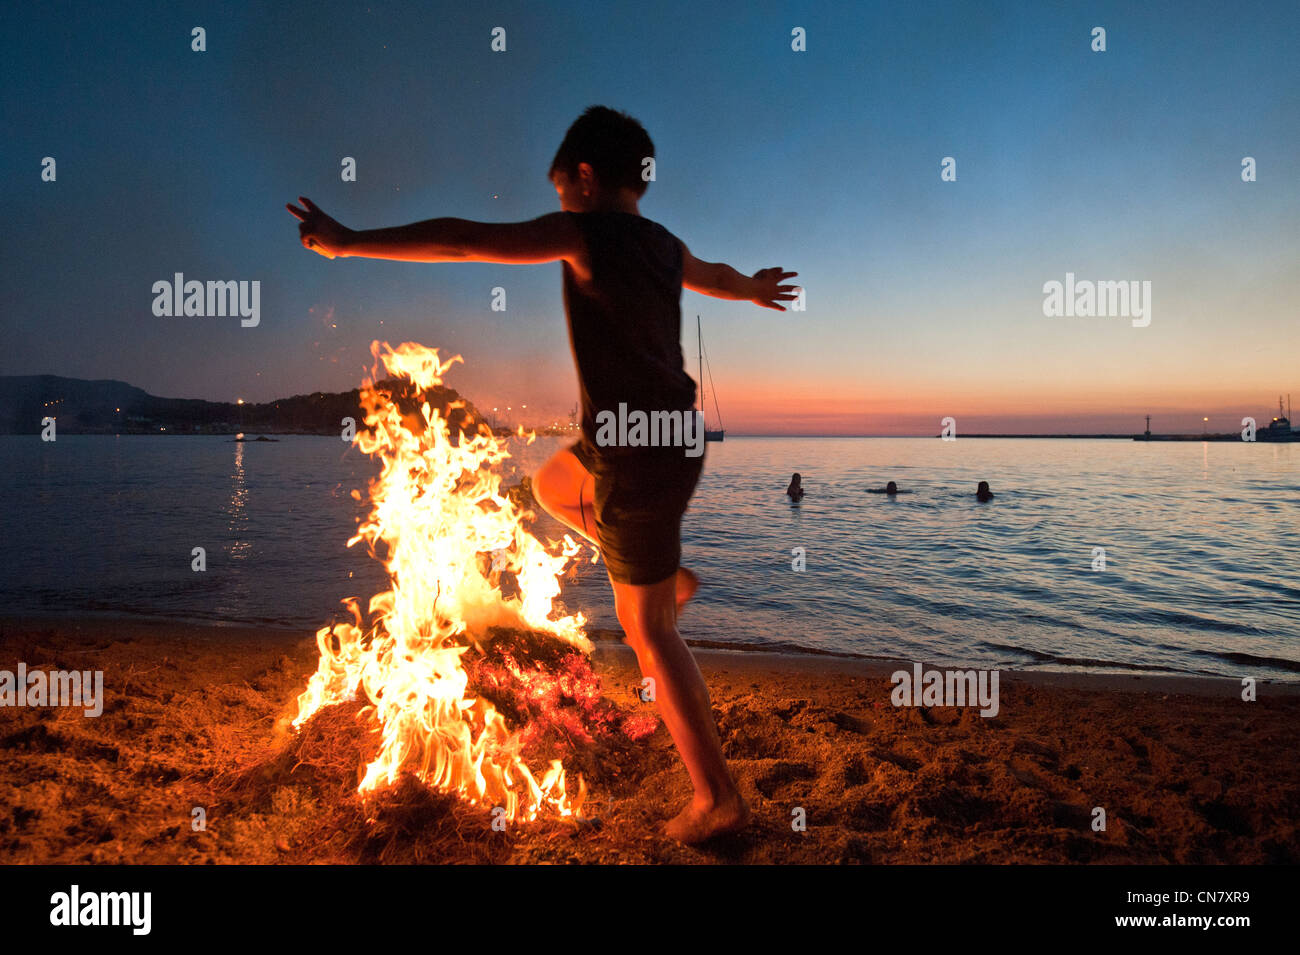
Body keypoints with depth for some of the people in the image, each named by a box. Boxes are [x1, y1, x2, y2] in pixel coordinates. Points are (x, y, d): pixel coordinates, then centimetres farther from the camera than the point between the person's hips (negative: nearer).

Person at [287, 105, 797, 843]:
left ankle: (718, 798, 12)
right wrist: (755, 289, 56)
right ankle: (670, 576, 24)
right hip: (672, 434, 8)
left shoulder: (589, 232, -13)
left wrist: (351, 242, -9)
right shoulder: (664, 245, 11)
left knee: (649, 630, 2)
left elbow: (463, 241, -17)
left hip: (635, 458, -8)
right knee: (550, 485, 31)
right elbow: (715, 276, 33)